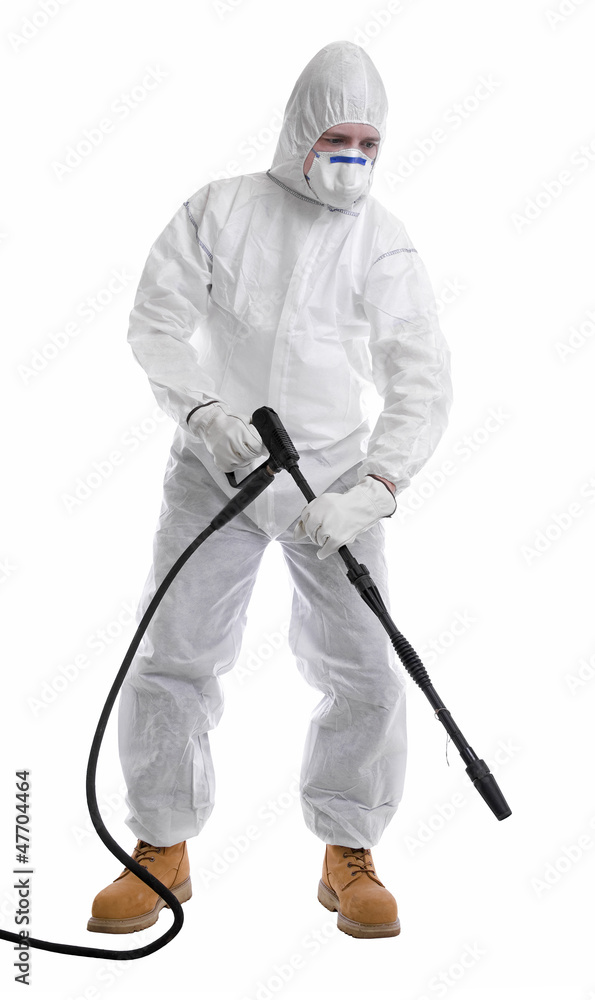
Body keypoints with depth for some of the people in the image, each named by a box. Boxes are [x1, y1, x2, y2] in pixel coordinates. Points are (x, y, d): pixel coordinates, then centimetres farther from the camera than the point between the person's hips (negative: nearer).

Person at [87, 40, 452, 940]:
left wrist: (376, 485, -26)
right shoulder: (218, 211, 0)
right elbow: (156, 323, -2)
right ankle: (163, 851, 17)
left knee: (364, 672, -3)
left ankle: (349, 858, 16)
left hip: (333, 476, 0)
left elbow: (422, 379, -11)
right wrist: (202, 409, -21)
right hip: (214, 463, 0)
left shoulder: (383, 243, -3)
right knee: (174, 659, -1)